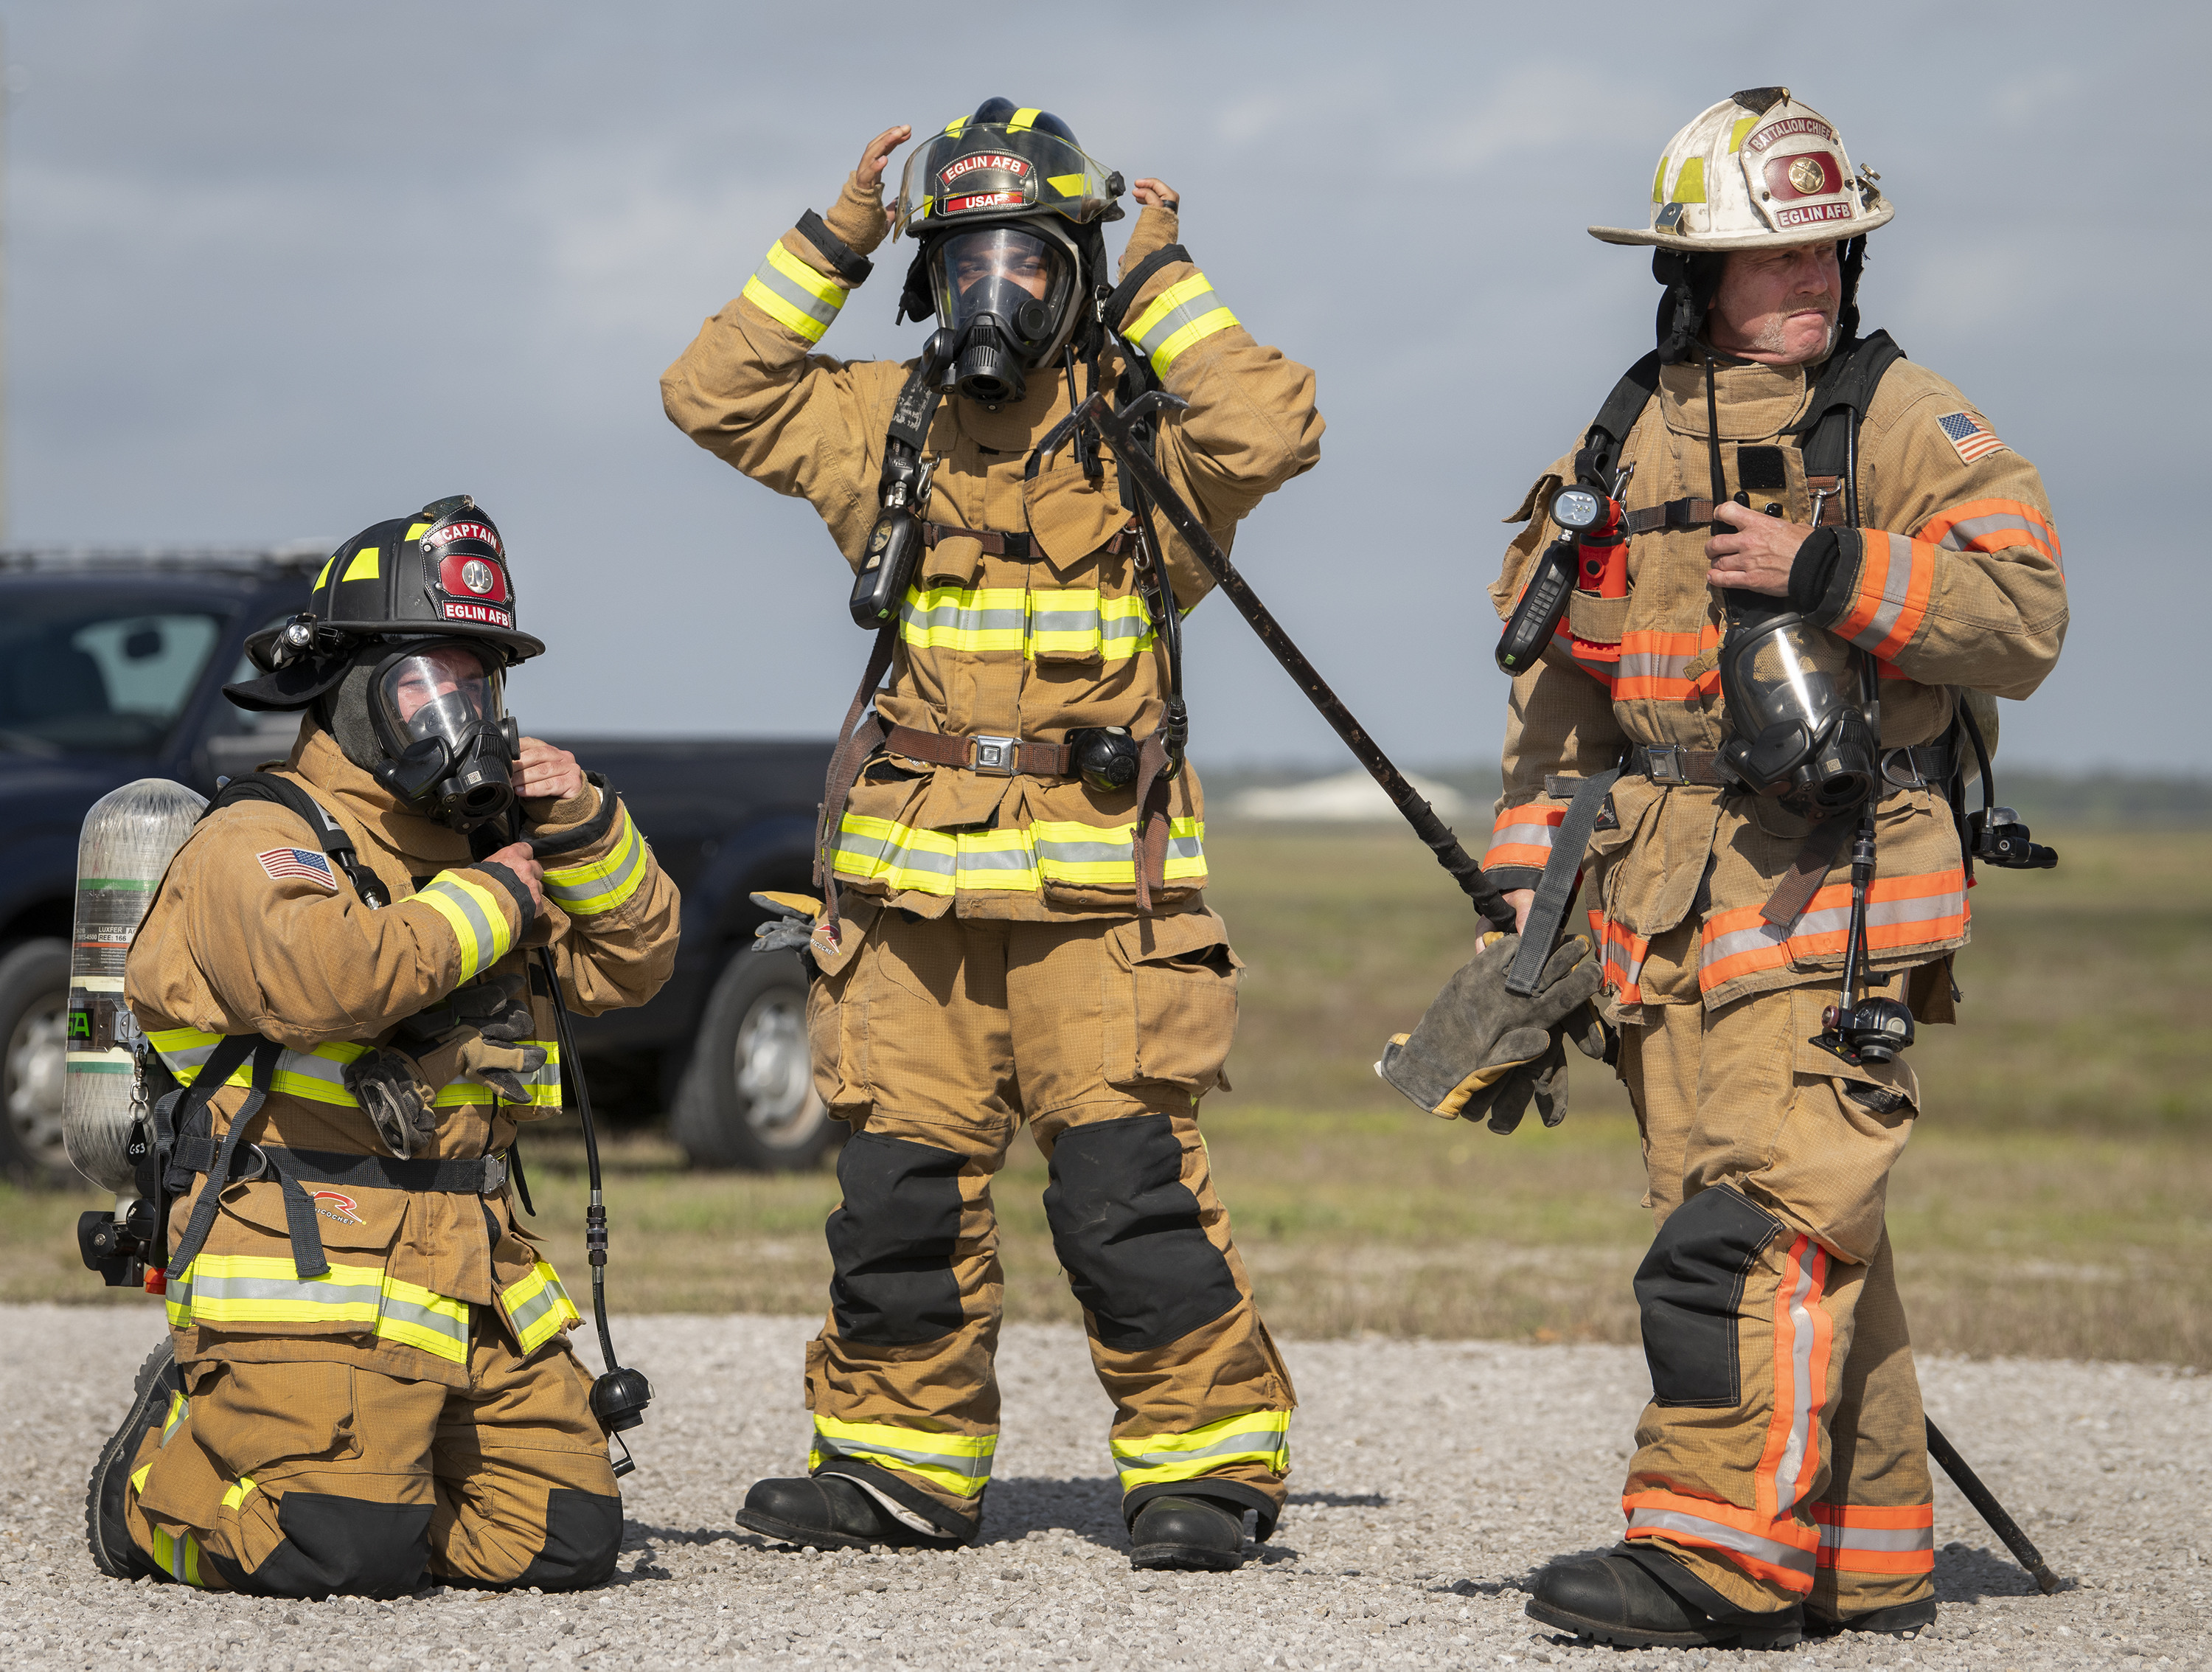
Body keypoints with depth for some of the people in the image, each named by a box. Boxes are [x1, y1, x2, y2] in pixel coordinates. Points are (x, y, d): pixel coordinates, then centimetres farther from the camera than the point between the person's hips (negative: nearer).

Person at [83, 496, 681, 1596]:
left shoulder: (476, 842, 22)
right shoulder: (258, 841, -5)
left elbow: (627, 967, 23)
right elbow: (315, 977, -26)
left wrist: (584, 831, 5)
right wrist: (485, 903, -12)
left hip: (471, 1256, 8)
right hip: (307, 1249, -8)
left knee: (563, 1543, -3)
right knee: (349, 1556, -23)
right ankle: (157, 1477, 8)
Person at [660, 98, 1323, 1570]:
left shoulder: (1143, 426, 0)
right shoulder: (892, 425, 12)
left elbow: (1271, 432, -18)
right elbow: (716, 396, 9)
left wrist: (1162, 287, -10)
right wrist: (828, 252, 4)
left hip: (1097, 880, -4)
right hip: (917, 878, 4)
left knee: (1127, 1175, -9)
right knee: (902, 1180, 7)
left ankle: (1209, 1459, 0)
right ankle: (902, 1461, 20)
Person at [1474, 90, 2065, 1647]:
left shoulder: (1907, 423, 1)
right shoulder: (1622, 449, 16)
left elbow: (2026, 614, -9)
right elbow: (1559, 687, 21)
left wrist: (1829, 568, -16)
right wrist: (1523, 888, 13)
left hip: (1833, 888, -5)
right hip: (1664, 901, 5)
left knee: (1762, 1216, -16)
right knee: (1807, 1236, 7)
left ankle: (1720, 1553, -19)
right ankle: (1868, 1560, 12)